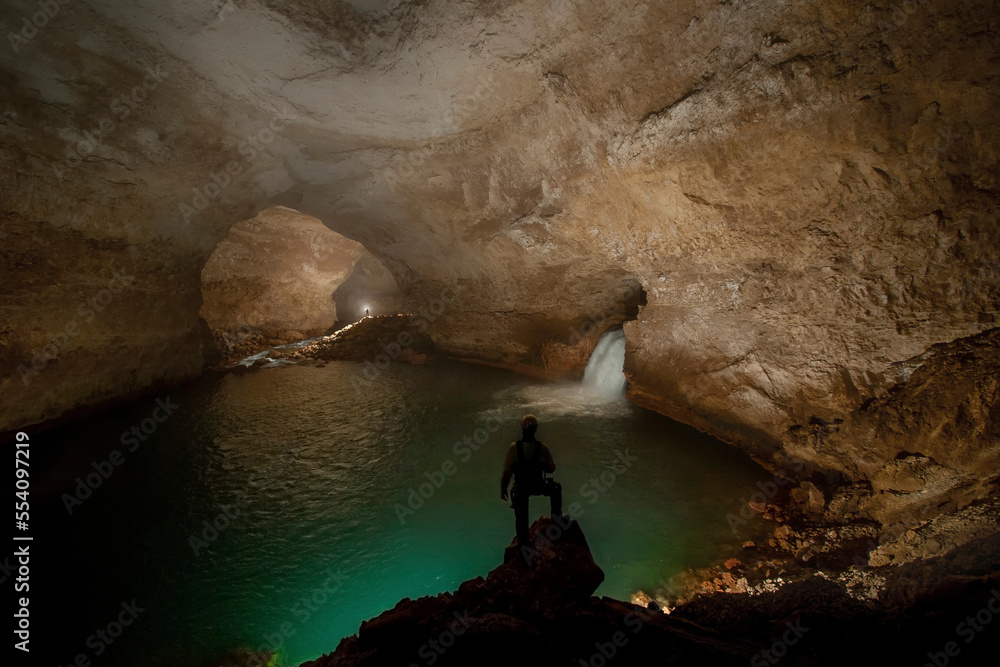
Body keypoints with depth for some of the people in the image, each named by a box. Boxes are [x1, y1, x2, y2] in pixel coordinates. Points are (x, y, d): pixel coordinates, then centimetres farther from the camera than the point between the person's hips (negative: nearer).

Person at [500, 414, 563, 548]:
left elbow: (507, 472, -17)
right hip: (539, 486, 0)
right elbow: (551, 469, -6)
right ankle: (557, 514, 38)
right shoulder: (542, 448, -20)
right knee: (556, 488, 31)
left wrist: (503, 489, -2)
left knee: (521, 517, 19)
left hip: (521, 488, 0)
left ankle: (523, 543, 31)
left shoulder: (514, 447, -22)